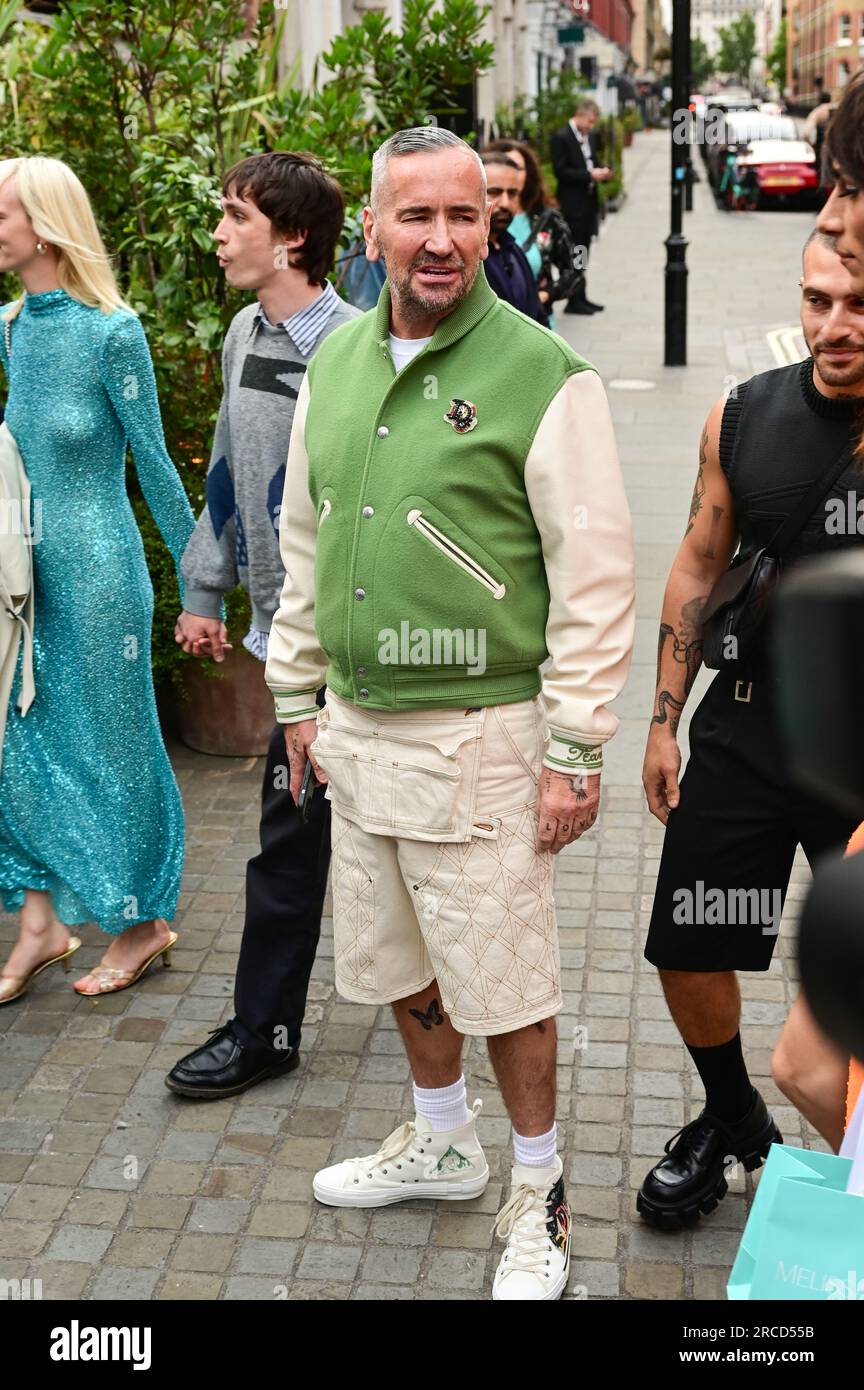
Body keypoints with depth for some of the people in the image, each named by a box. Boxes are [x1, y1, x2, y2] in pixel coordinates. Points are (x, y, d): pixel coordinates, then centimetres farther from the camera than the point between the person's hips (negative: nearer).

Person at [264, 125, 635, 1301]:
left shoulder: (542, 376, -12)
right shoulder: (335, 363, 8)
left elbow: (595, 579, -12)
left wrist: (574, 752, -13)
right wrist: (300, 696, 16)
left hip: (478, 734, -6)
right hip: (357, 727, 6)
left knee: (500, 981, 5)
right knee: (398, 963, 20)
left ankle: (538, 1191, 27)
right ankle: (441, 1147, 43)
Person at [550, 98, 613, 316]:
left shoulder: (590, 136, 12)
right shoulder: (561, 137, -11)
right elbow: (560, 171, -16)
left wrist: (602, 172, 0)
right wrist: (589, 175, -21)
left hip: (589, 202, 8)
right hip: (573, 203, -8)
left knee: (582, 252, 11)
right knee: (575, 252, -5)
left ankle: (581, 297, 17)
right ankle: (574, 300, 0)